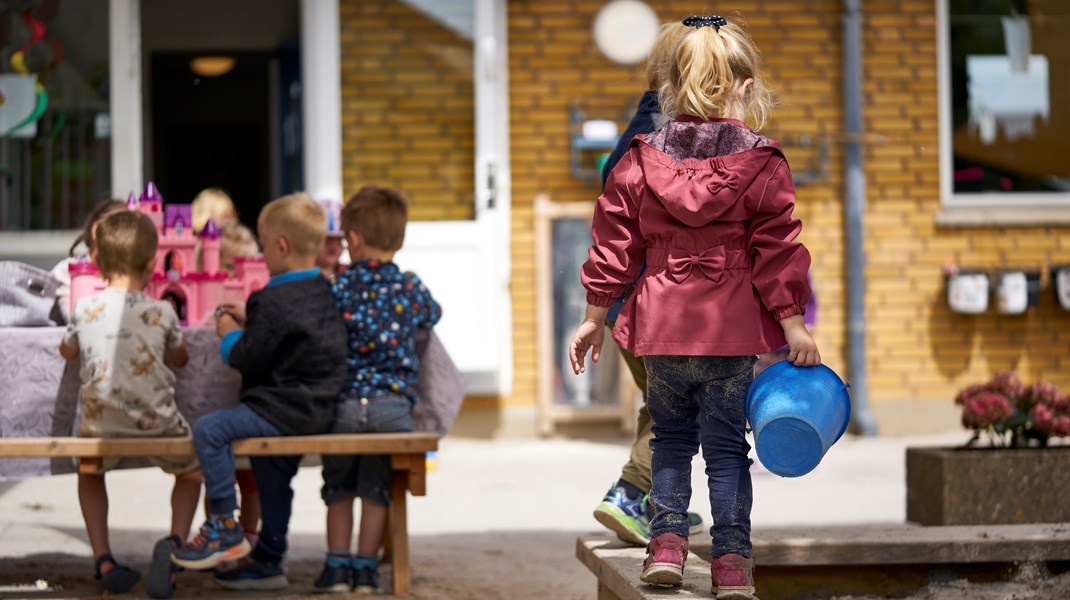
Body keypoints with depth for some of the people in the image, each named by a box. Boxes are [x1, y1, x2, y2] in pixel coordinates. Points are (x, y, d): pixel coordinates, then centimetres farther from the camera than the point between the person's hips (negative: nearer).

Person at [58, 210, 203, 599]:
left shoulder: (85, 310, 0)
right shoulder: (161, 313, -1)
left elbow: (67, 351, 22)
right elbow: (180, 359, 18)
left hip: (101, 423, 1)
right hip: (156, 421, -1)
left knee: (90, 471, 33)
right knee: (190, 470, 27)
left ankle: (103, 560, 17)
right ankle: (175, 541, -1)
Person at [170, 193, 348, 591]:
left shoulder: (273, 302, -18)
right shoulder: (325, 291, 11)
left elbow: (248, 360, -16)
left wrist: (231, 336, 3)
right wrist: (248, 324, 21)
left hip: (286, 407, -10)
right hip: (318, 408, 10)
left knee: (209, 430, -14)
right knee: (271, 471, 22)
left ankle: (224, 527, -8)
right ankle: (268, 562, 30)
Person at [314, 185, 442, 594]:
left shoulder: (338, 288, -6)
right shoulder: (412, 289, 2)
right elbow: (433, 316, 22)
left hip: (341, 403, -1)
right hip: (393, 405, 1)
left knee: (338, 486, 15)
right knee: (376, 487, 11)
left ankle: (337, 565, 14)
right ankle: (366, 569, 13)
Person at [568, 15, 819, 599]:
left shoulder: (640, 161, 3)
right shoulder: (762, 166, -4)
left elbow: (614, 245, 6)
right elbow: (778, 251, -6)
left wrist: (594, 317, 13)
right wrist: (793, 324, -2)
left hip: (661, 326, 2)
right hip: (732, 331, -2)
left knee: (669, 437, 17)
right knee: (726, 446, 5)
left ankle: (667, 539, 11)